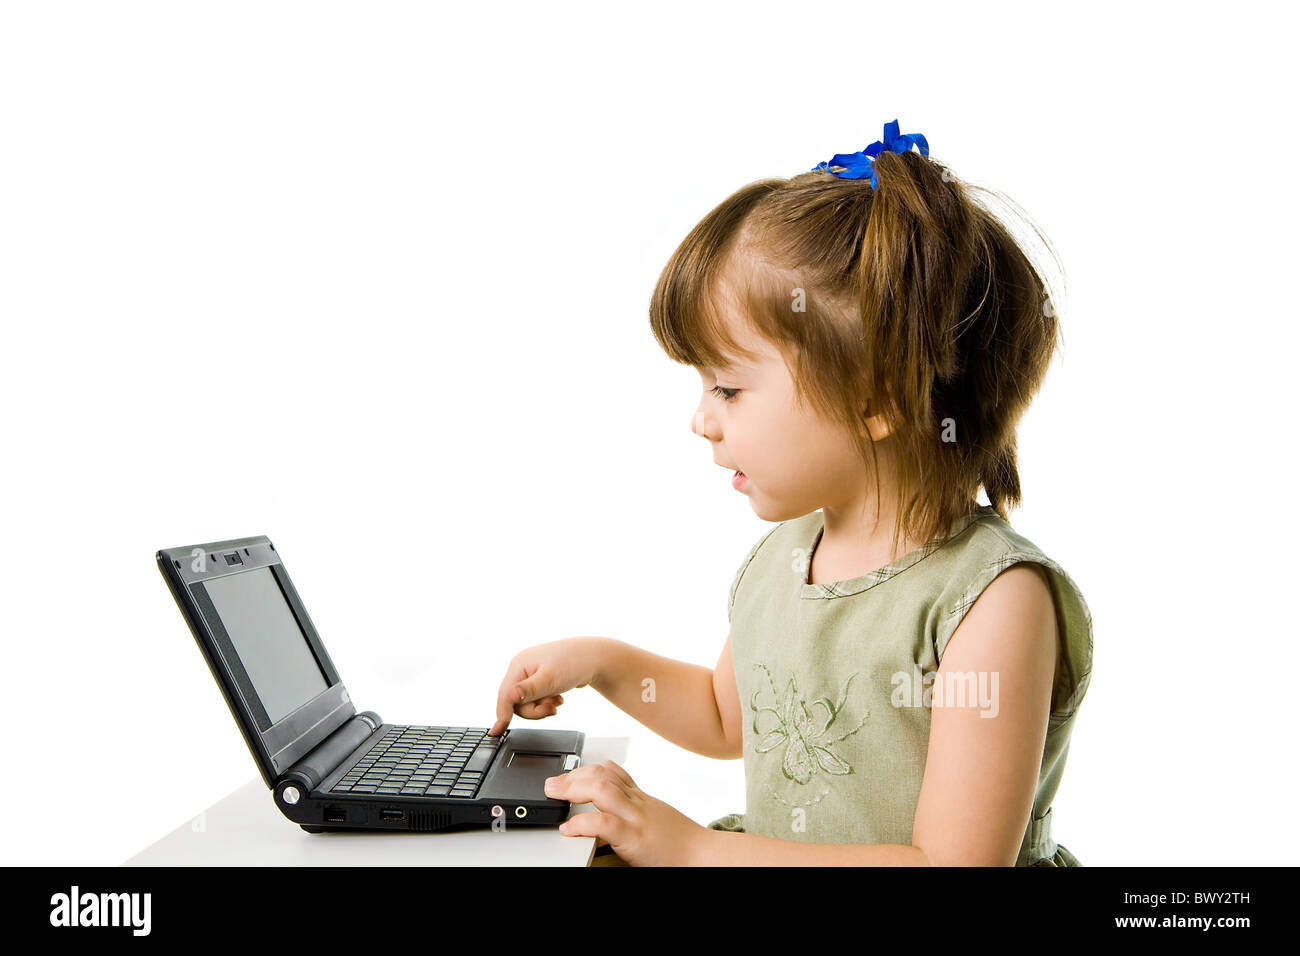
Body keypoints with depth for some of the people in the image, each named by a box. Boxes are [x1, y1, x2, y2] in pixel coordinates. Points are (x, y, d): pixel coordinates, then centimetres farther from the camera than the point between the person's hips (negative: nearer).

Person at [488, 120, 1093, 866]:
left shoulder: (996, 598, -20)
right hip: (760, 850, 6)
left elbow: (956, 861, -21)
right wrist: (603, 662, 7)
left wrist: (693, 847, -22)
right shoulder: (778, 559, 2)